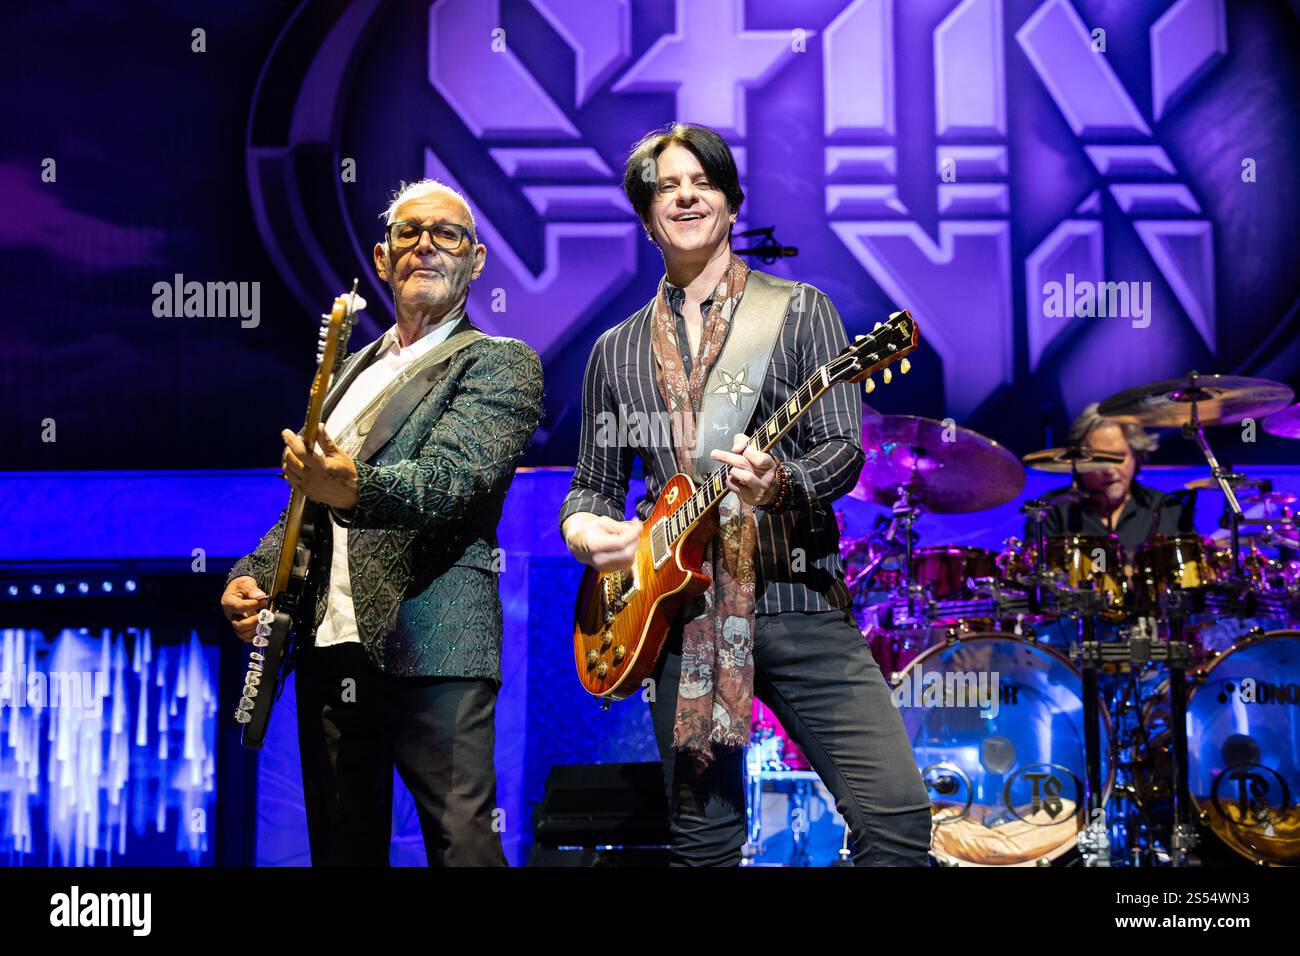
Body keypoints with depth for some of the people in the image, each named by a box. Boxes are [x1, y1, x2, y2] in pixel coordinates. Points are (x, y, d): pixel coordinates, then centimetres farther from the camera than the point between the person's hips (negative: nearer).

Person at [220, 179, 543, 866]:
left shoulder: (501, 364, -1)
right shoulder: (355, 368, 21)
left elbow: (449, 479, -18)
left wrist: (351, 488, -38)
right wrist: (251, 575, 6)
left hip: (430, 651, -7)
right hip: (329, 649, 7)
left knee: (463, 847, -11)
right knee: (341, 849, 11)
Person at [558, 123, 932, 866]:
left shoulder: (800, 311, 6)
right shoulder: (617, 351, 15)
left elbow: (845, 449, -4)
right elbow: (593, 485, 20)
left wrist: (780, 484, -25)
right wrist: (584, 527, -3)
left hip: (797, 599, -2)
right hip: (681, 606, 2)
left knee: (897, 809, -14)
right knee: (705, 842, 7)